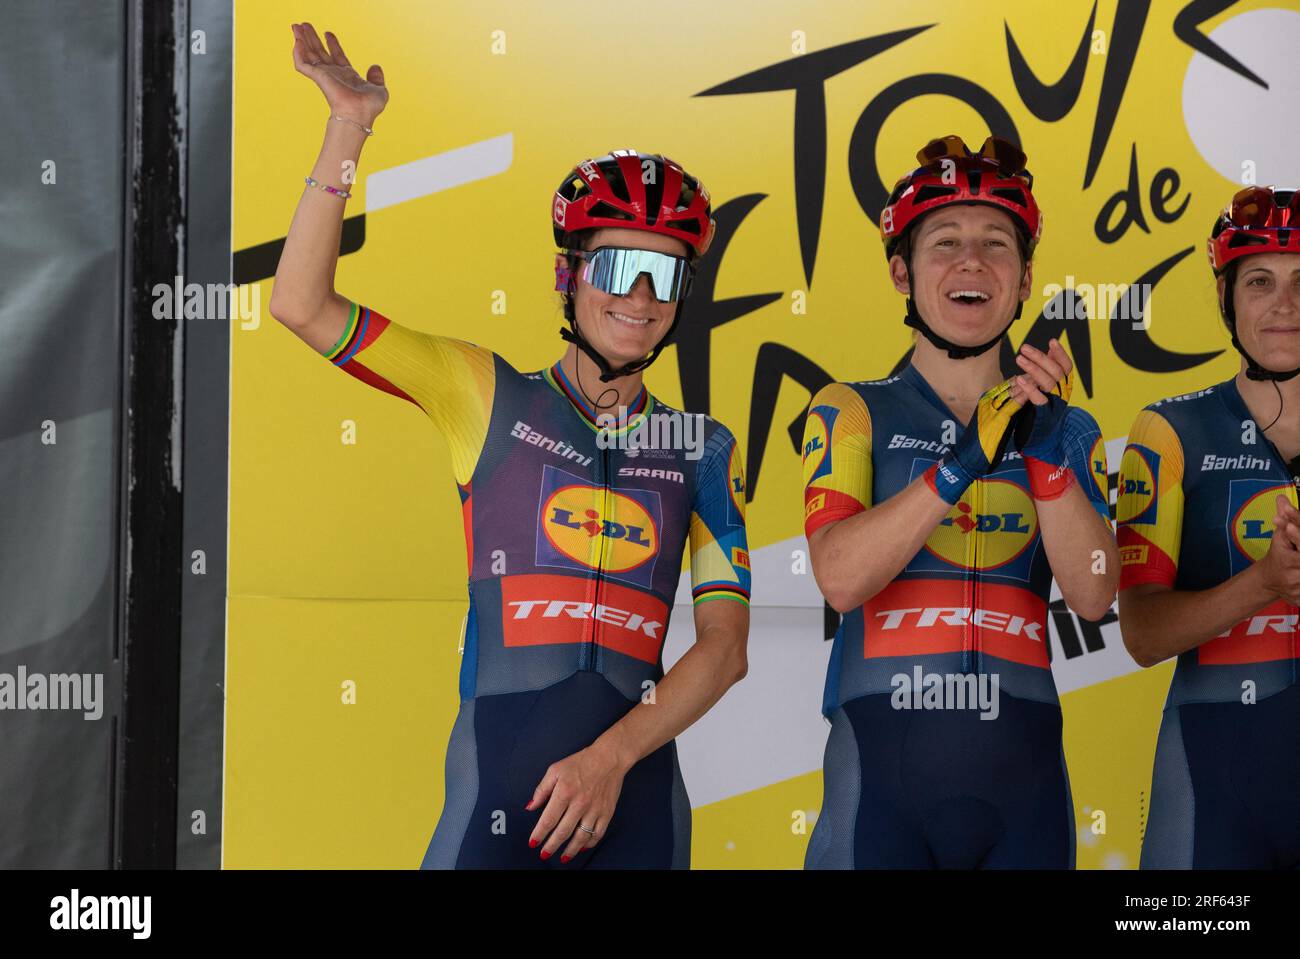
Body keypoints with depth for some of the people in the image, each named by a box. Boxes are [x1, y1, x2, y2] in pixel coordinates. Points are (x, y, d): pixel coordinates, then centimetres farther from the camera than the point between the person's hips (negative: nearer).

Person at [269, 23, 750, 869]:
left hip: (636, 787, 2)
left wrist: (610, 757, -10)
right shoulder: (492, 398, 6)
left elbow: (725, 644, 3)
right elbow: (304, 306, 1)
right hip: (502, 774, -2)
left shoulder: (704, 449, 9)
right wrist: (349, 128, -2)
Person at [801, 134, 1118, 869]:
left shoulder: (1066, 429, 10)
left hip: (1021, 779, 3)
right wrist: (965, 462, -20)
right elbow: (839, 578, -12)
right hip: (881, 766, -2)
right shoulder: (853, 412, 3)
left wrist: (1049, 453, -15)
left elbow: (1093, 597, -3)